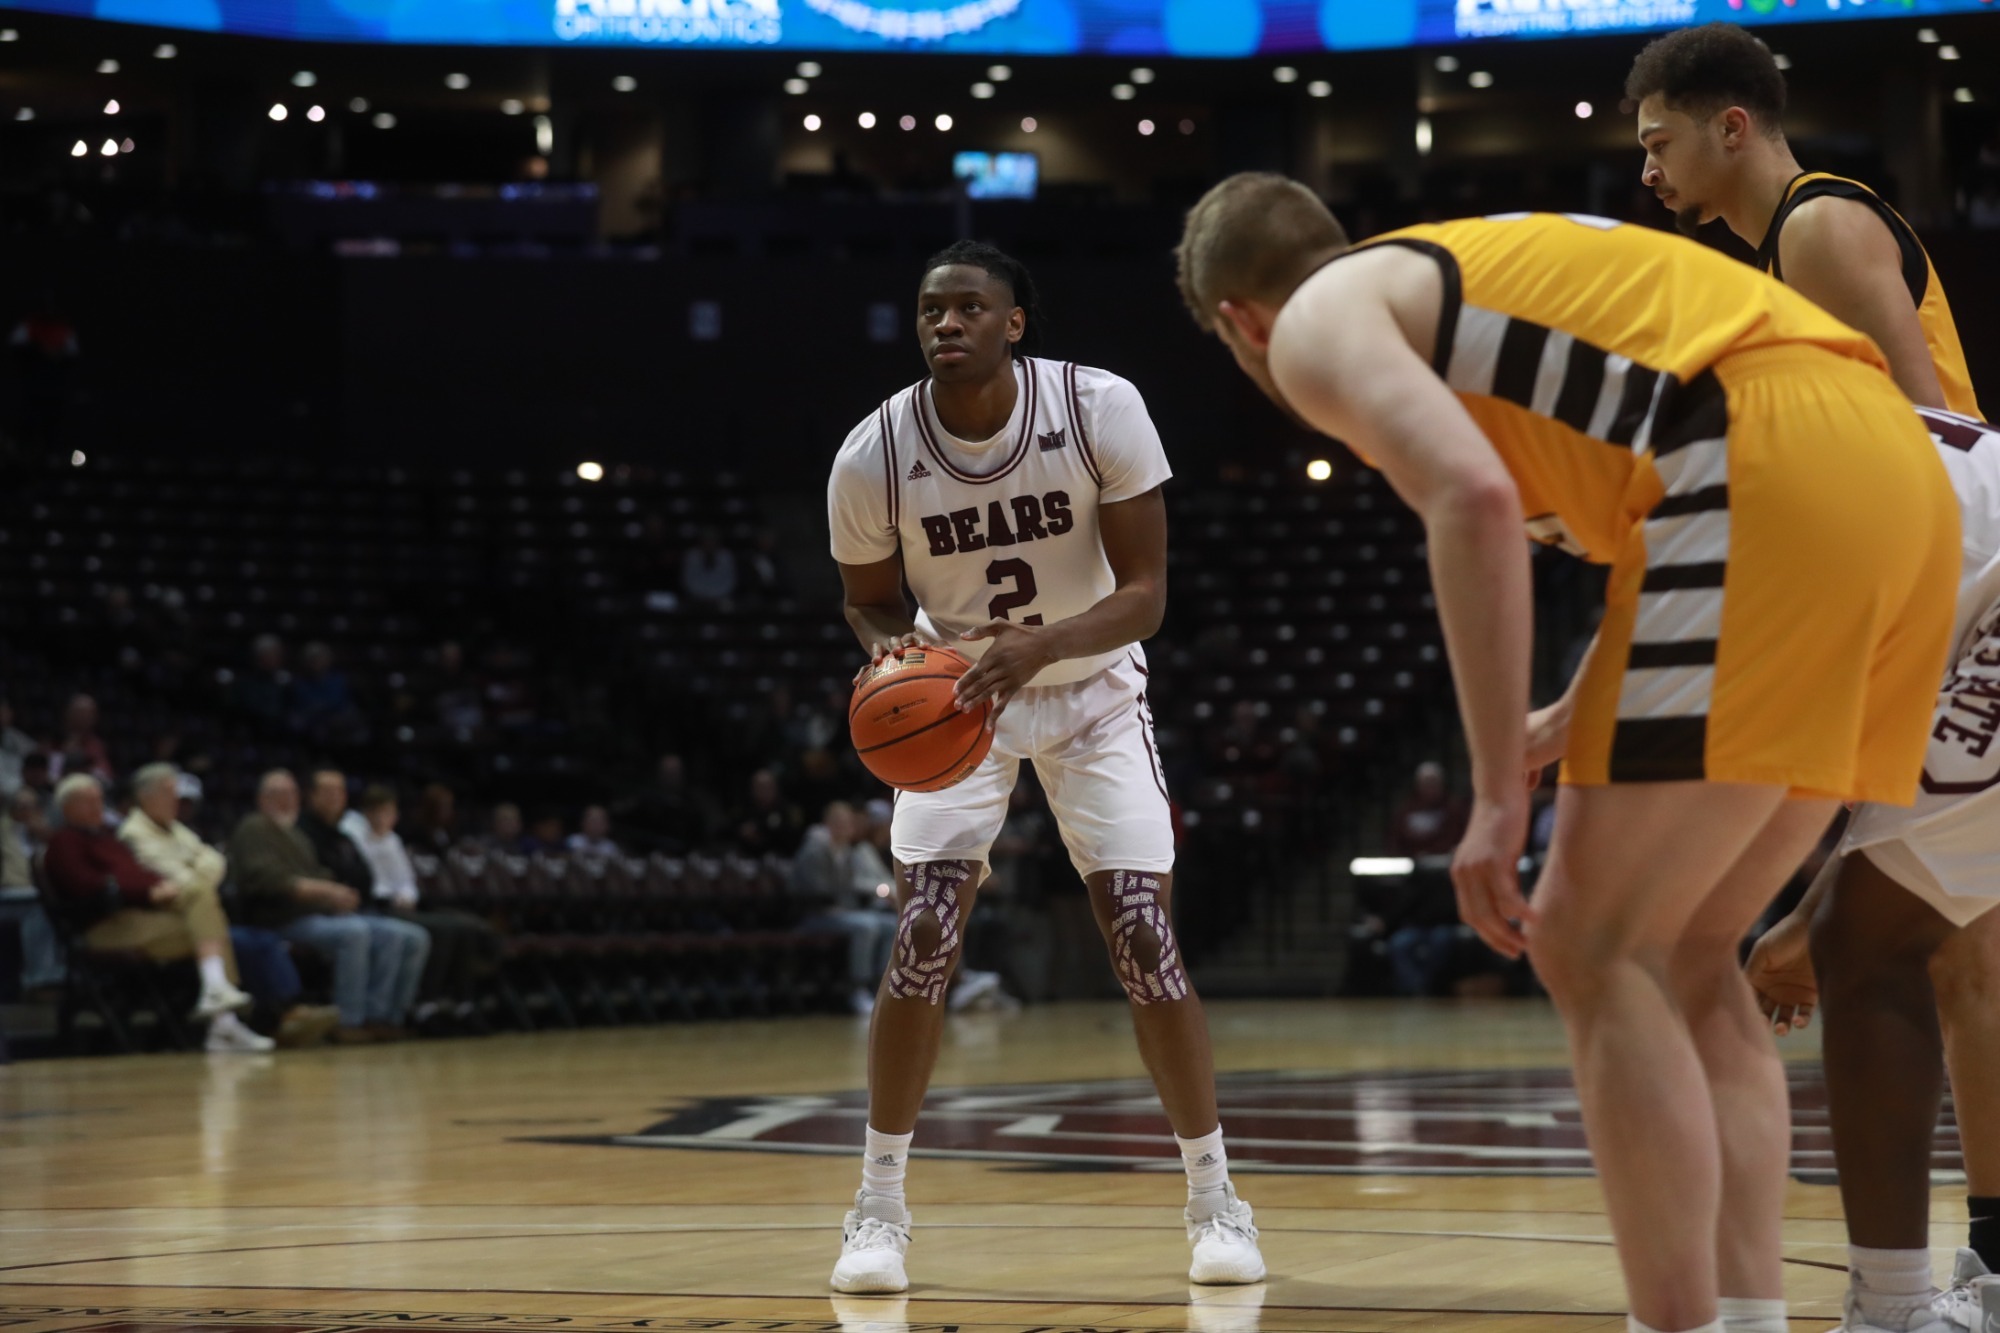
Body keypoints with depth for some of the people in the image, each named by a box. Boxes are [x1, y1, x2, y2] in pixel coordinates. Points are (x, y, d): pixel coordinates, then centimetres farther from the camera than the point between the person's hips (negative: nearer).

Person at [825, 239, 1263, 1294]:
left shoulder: (1101, 410, -24)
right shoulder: (872, 456, -20)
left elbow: (1145, 593, -20)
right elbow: (869, 602, -3)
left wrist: (1038, 646, -39)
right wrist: (892, 646, -27)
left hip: (1090, 689, 0)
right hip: (955, 697, 1)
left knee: (1144, 940, -8)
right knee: (922, 939, -14)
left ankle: (1214, 1197, 7)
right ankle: (879, 1206, -1)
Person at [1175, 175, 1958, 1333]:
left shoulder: (1320, 318, 7)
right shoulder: (1479, 274, 33)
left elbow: (1475, 499, -12)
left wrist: (1500, 792, -10)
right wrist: (1579, 724, 40)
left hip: (1773, 477, -9)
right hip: (1897, 468, 9)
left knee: (1597, 956, -1)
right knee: (1686, 955, 17)